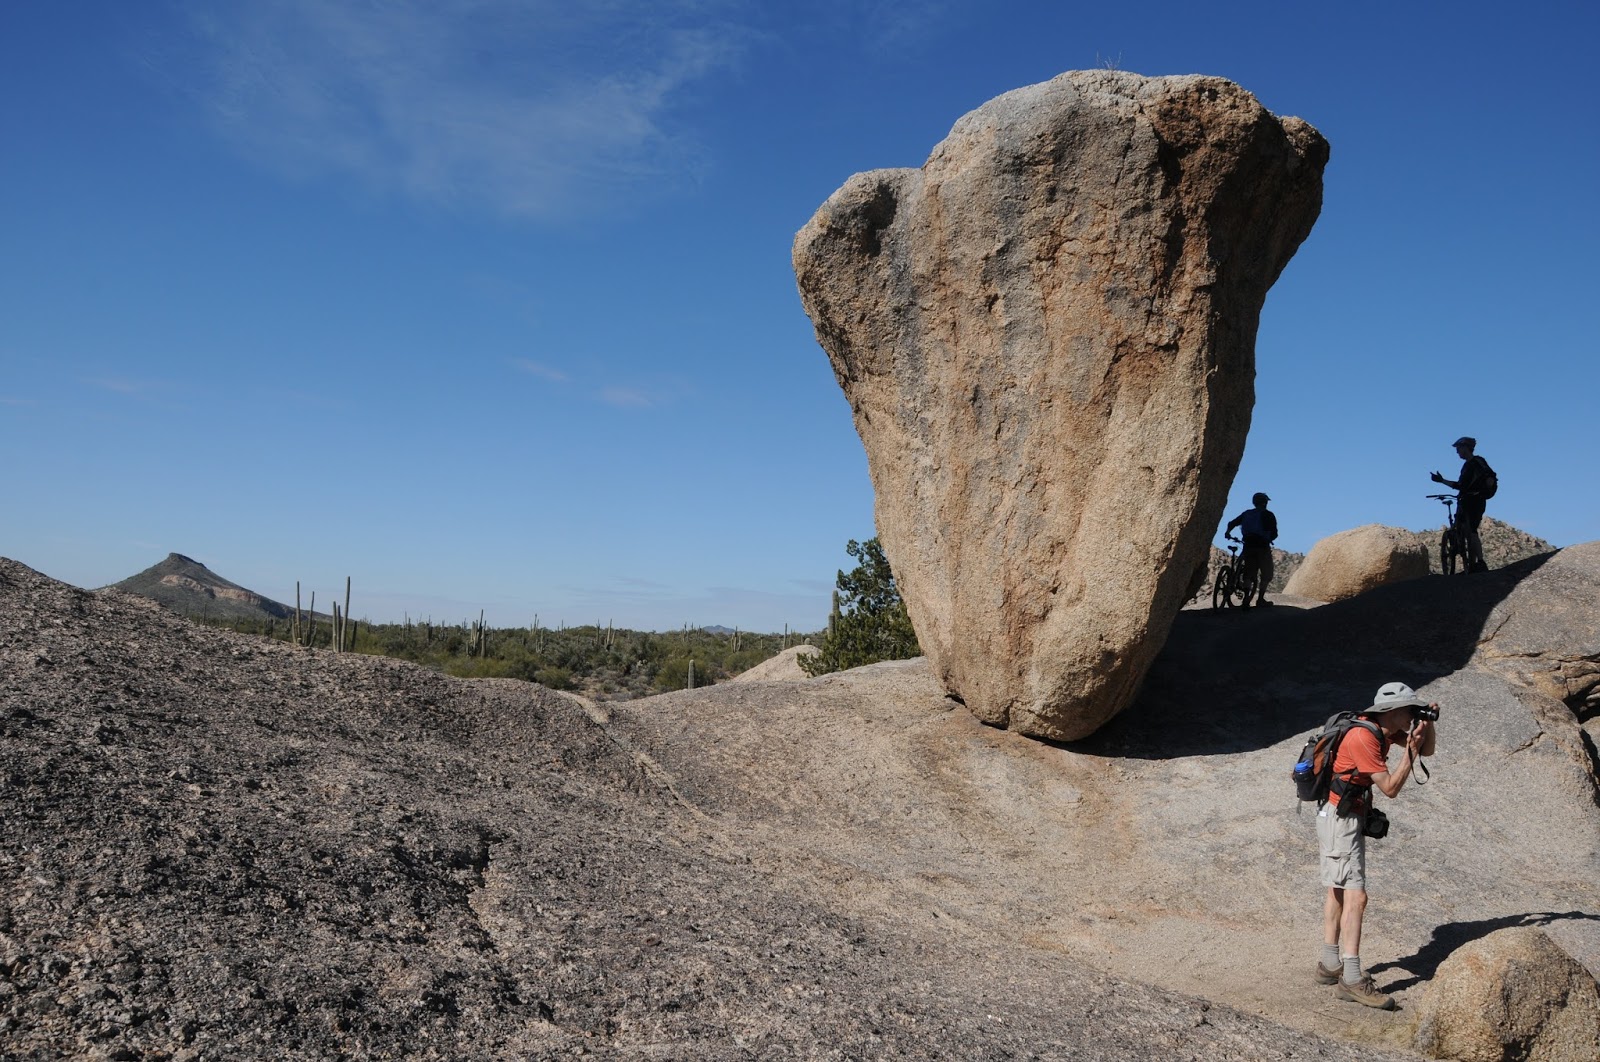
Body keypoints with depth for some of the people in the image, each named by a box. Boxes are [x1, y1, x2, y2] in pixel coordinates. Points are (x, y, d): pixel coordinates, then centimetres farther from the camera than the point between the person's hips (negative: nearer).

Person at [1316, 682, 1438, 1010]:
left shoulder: (1383, 729, 5)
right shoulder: (1363, 738, -23)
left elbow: (1427, 750, 16)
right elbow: (1390, 788, -20)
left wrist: (1428, 723, -2)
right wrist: (1411, 750, -17)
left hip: (1348, 819, 11)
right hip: (1340, 819, -11)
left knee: (1337, 891, 16)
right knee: (1355, 896, -15)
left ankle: (1330, 965, 25)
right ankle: (1351, 980, -16)